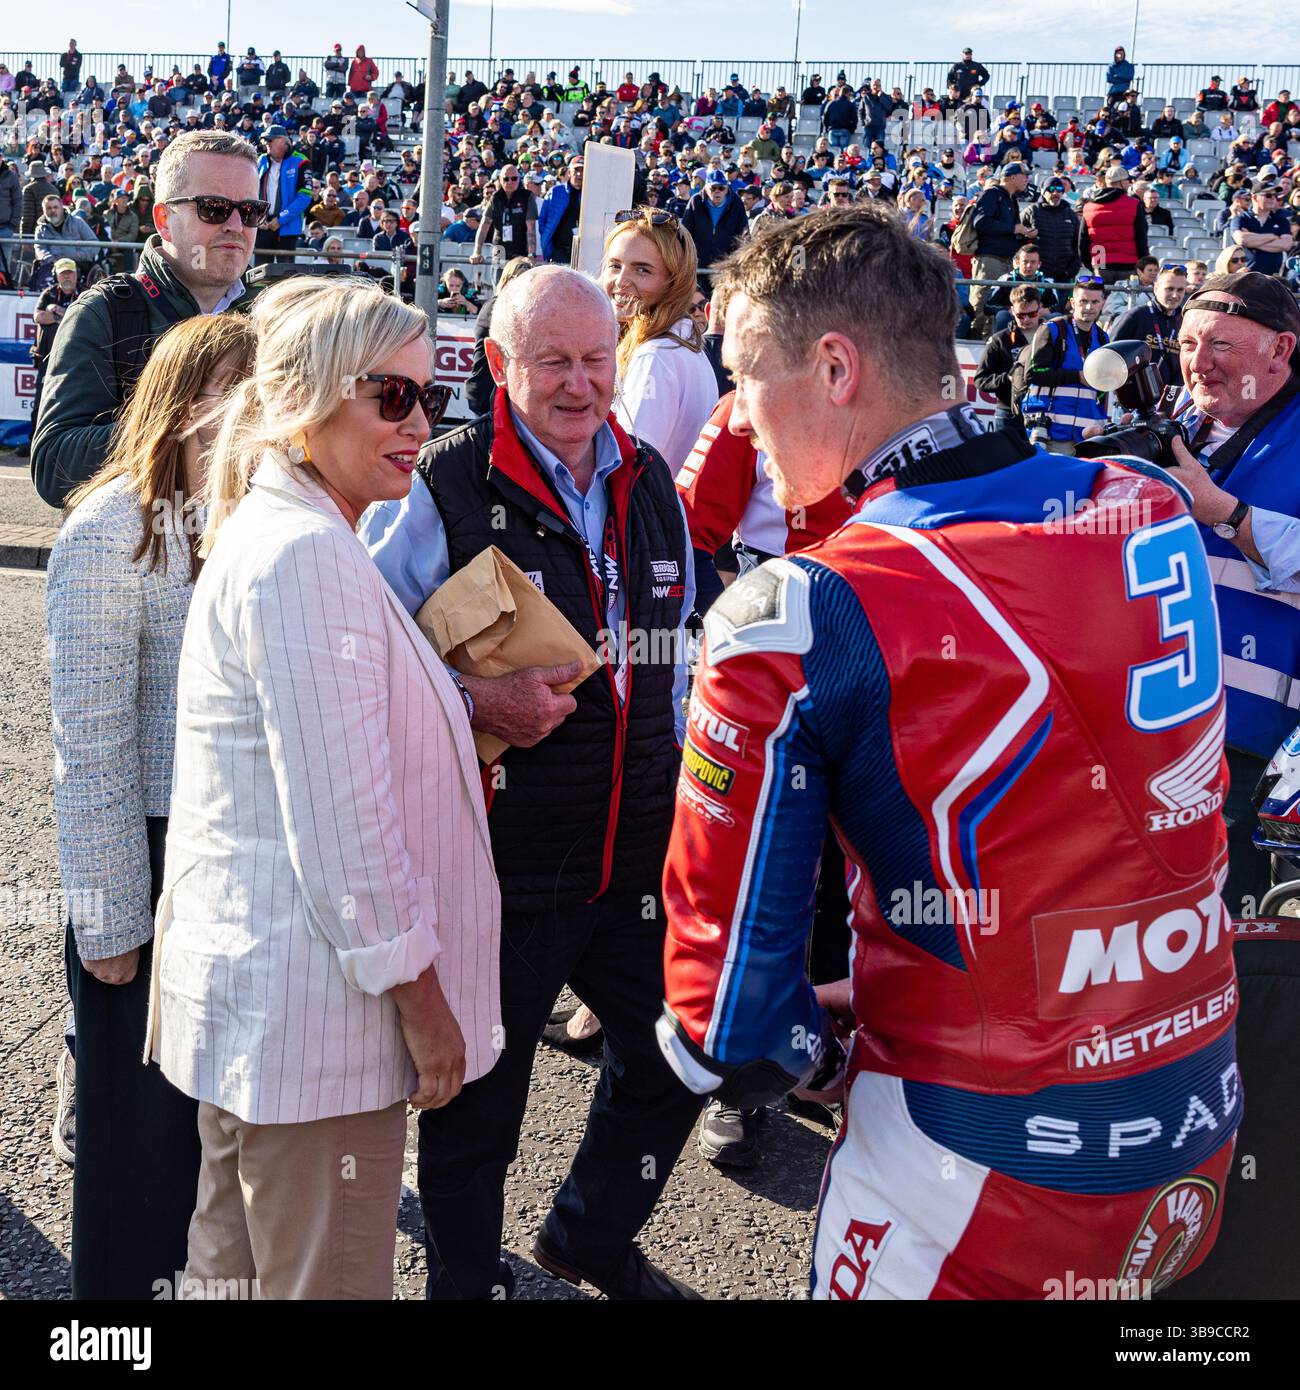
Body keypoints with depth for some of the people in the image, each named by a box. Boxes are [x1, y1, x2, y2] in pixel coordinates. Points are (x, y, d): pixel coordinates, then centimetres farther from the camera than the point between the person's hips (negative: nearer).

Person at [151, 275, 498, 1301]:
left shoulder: (274, 531, 12)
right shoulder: (306, 555, -21)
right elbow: (342, 819, -23)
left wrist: (467, 701, 10)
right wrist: (421, 1001, -16)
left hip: (250, 981, 10)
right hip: (315, 1020, -10)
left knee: (236, 1264, 23)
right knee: (328, 1280, 5)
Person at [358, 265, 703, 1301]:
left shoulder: (652, 487, 7)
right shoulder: (440, 488, -12)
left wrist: (672, 776, 15)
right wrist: (473, 704, -22)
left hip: (636, 858, 6)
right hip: (498, 871, -6)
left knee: (675, 1058, 20)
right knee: (478, 1103, 10)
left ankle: (591, 1235, 45)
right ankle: (470, 1279, 36)